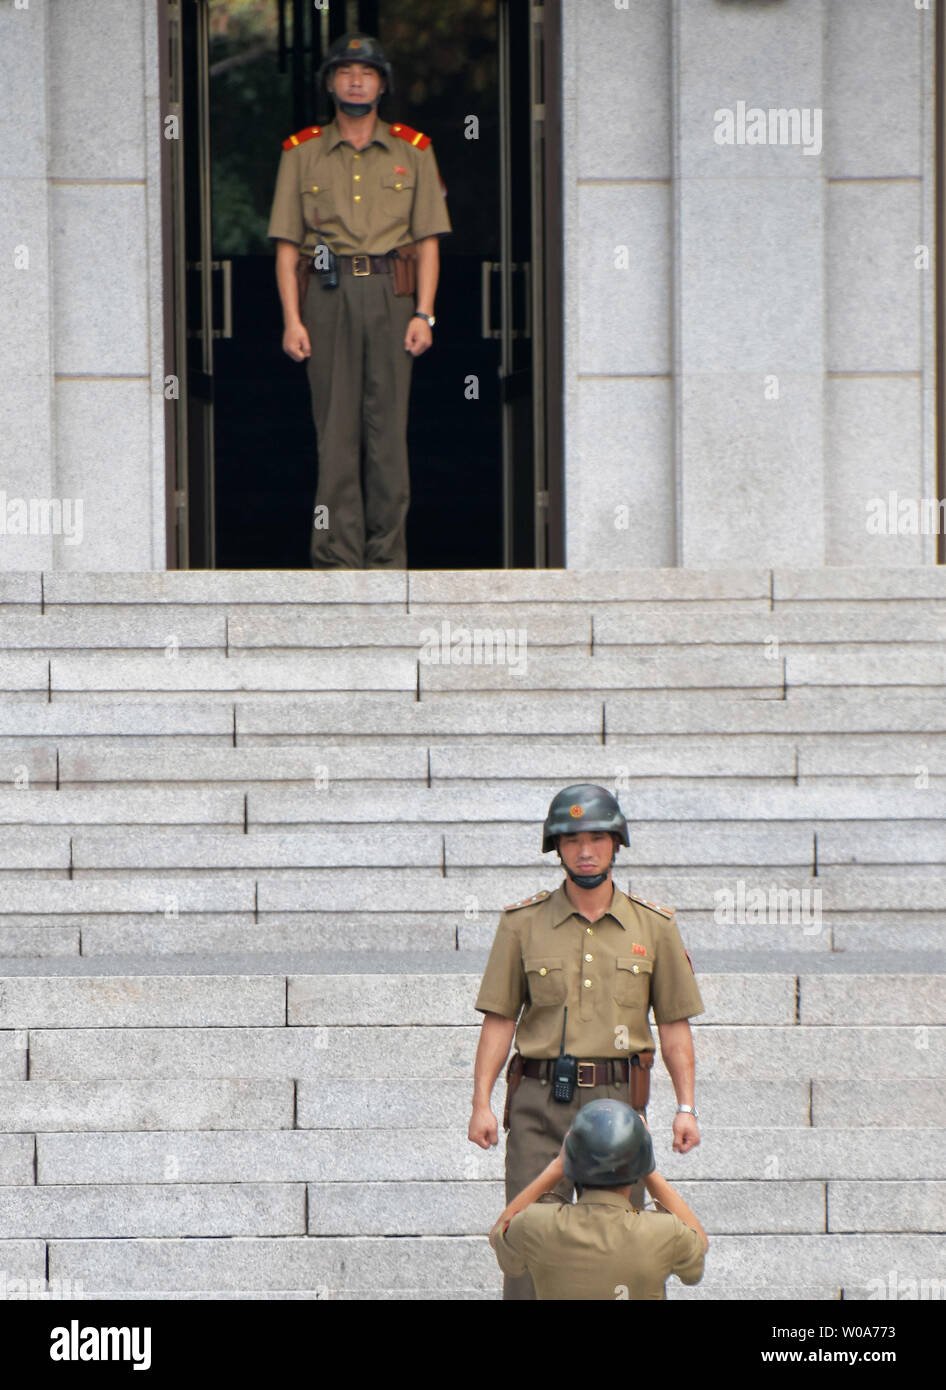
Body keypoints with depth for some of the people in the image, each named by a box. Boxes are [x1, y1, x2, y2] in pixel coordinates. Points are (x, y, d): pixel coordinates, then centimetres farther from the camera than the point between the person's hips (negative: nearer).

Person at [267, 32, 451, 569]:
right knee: (335, 428, -3)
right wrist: (292, 318, -3)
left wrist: (424, 313, -3)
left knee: (389, 427, -1)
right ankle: (338, 558, -2)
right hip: (327, 295, 0)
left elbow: (428, 239, 8)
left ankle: (387, 560, 4)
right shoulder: (302, 153, 9)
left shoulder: (413, 151, 10)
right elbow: (286, 244, 7)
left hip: (392, 294, 0)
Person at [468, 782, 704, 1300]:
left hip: (616, 1101, 1)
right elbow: (499, 1019, 3)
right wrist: (481, 1104, -5)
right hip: (540, 1102, -1)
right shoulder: (523, 923, 3)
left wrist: (686, 1107, -1)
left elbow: (674, 1025, 7)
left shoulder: (653, 927, 5)